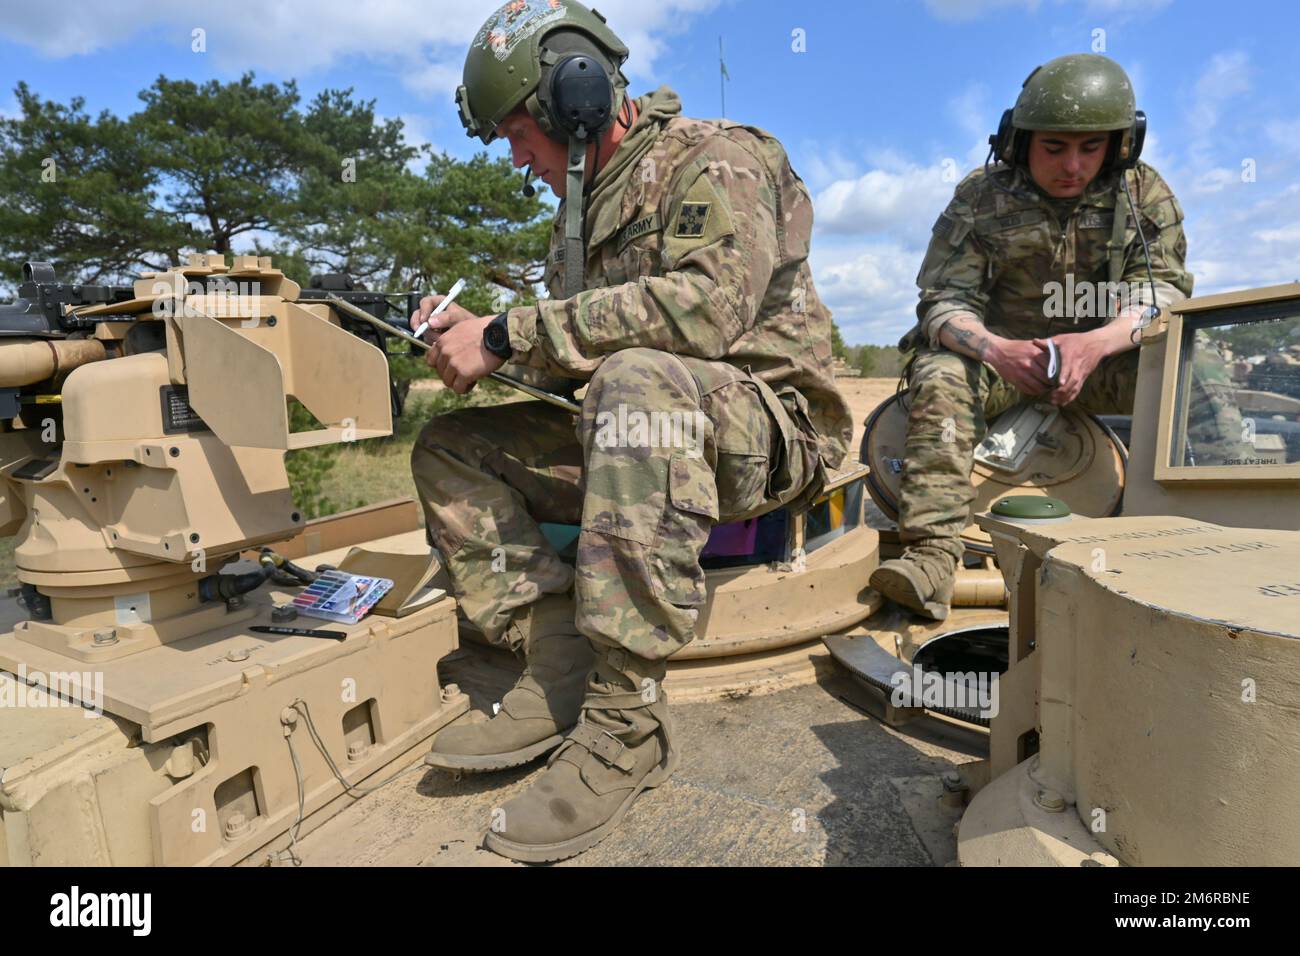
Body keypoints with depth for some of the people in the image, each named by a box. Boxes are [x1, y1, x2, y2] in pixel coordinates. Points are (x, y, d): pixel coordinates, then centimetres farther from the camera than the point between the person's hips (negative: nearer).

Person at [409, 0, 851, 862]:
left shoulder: (718, 161, -8)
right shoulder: (586, 201, 17)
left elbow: (706, 304, -28)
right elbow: (578, 347, 18)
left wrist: (509, 334, -25)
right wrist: (472, 330, 0)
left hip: (767, 427, -8)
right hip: (647, 435, 8)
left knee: (639, 380, -39)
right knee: (450, 451, 0)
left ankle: (627, 720, -32)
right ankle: (564, 666, -14)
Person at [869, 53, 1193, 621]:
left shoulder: (1144, 194, 0)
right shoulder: (981, 198, -5)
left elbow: (1166, 291, -8)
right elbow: (943, 301, -12)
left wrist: (1096, 342, -32)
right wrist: (997, 350, -34)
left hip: (1103, 357, 2)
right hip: (1000, 356, -1)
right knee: (939, 377, -32)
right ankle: (932, 550, -40)